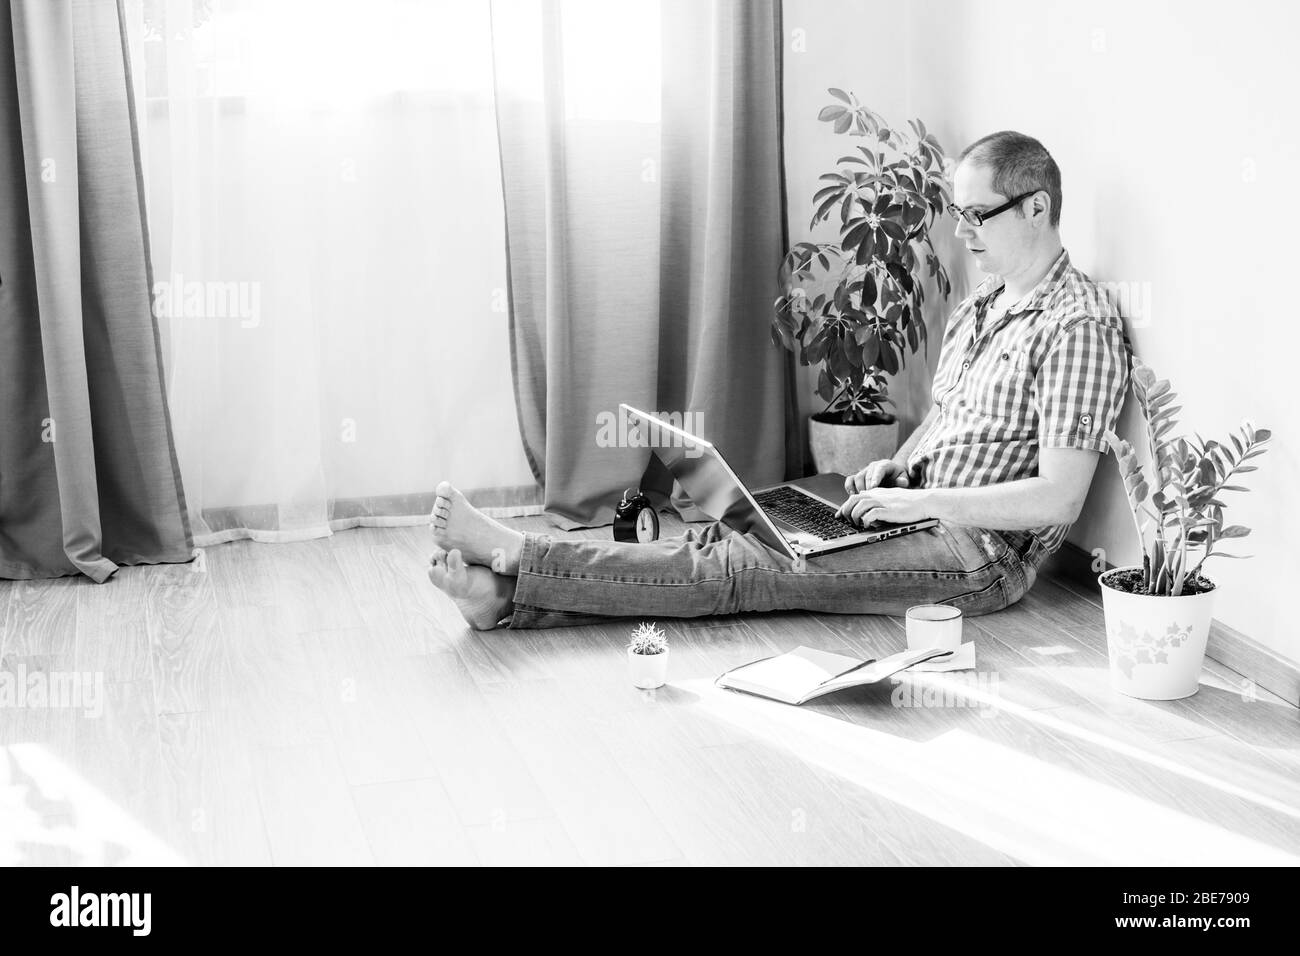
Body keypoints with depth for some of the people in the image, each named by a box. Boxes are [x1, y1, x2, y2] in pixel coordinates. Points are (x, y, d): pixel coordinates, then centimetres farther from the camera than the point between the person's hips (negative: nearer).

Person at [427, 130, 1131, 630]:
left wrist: (920, 500, -19)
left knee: (742, 568, -20)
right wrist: (895, 468, 3)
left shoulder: (1078, 328, -15)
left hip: (981, 553, -8)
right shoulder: (980, 306, 15)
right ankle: (510, 598, -20)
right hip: (916, 515, 8)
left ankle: (515, 559, -23)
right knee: (728, 537, -12)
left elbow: (1060, 498, -20)